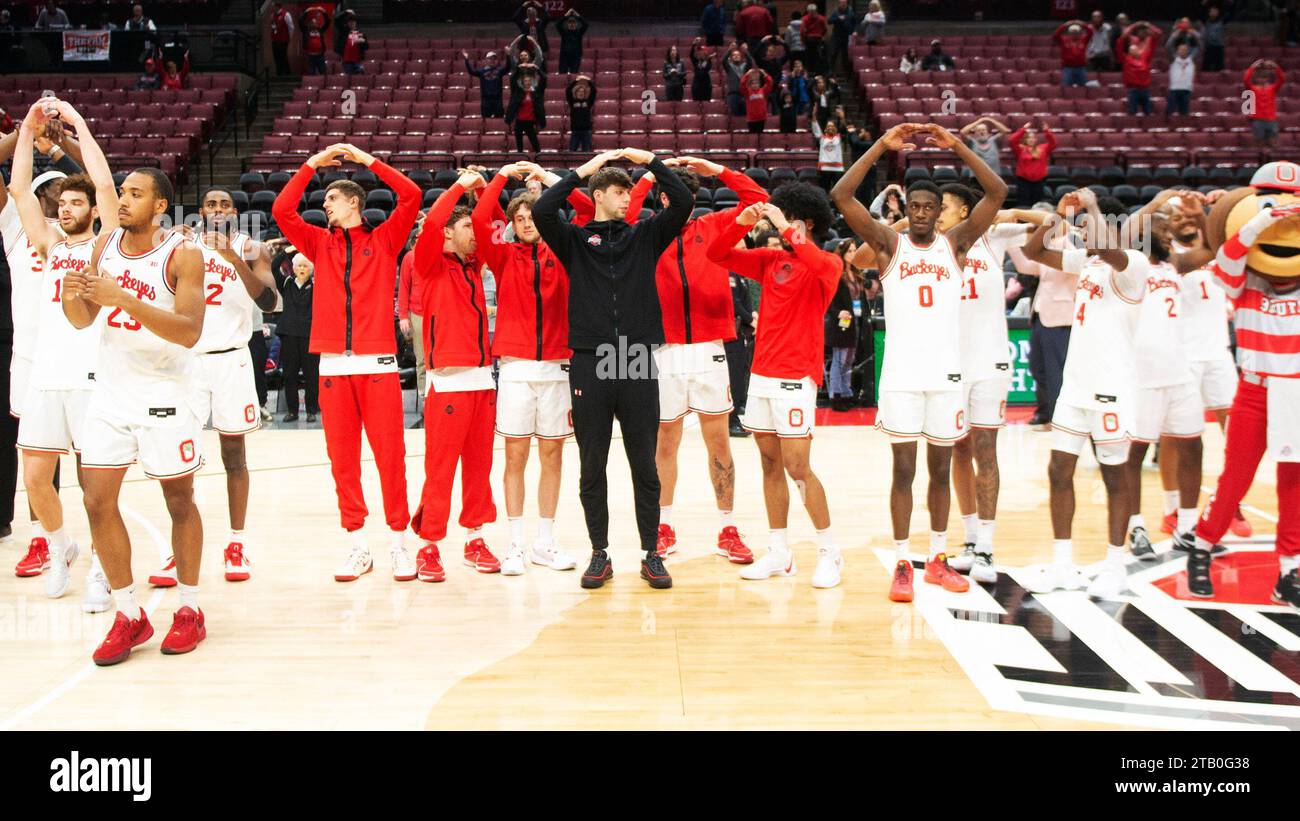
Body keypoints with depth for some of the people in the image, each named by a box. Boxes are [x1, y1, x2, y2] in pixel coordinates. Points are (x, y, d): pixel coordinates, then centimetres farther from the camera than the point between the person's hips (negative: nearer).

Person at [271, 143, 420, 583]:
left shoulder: (384, 239, 8)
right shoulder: (321, 243, 16)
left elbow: (411, 196, -2)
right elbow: (281, 211, 6)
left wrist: (367, 160, 3)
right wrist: (313, 164, 7)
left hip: (378, 363, -3)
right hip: (333, 365, 3)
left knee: (390, 453, -3)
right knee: (342, 457, 3)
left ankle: (400, 542, 5)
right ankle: (356, 545, 11)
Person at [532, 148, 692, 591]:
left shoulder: (645, 235, 11)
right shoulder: (574, 239, 7)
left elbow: (684, 203, -1)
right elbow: (541, 211, -10)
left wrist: (652, 161, -1)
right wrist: (581, 171, -5)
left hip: (637, 364, 1)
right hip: (589, 363, -1)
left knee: (645, 467, 6)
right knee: (592, 468, 6)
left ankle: (651, 555, 16)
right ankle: (600, 555, 17)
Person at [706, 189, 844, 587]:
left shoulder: (828, 263, -3)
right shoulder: (769, 260, 13)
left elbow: (822, 265, -28)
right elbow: (718, 255, 9)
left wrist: (785, 228, -25)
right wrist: (742, 222, -5)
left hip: (796, 378, -6)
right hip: (761, 375, 6)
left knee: (797, 468, -6)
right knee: (770, 465, 8)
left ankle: (829, 551, 8)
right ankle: (779, 552, 17)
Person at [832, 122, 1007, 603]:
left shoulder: (955, 244, 7)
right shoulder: (889, 244, 2)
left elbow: (998, 193, -2)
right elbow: (841, 196, -9)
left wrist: (957, 147, -10)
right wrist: (883, 145, -13)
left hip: (947, 373, 2)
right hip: (902, 374, -2)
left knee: (940, 469, 11)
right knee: (904, 469, 1)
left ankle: (938, 559, 22)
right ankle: (902, 564, 9)